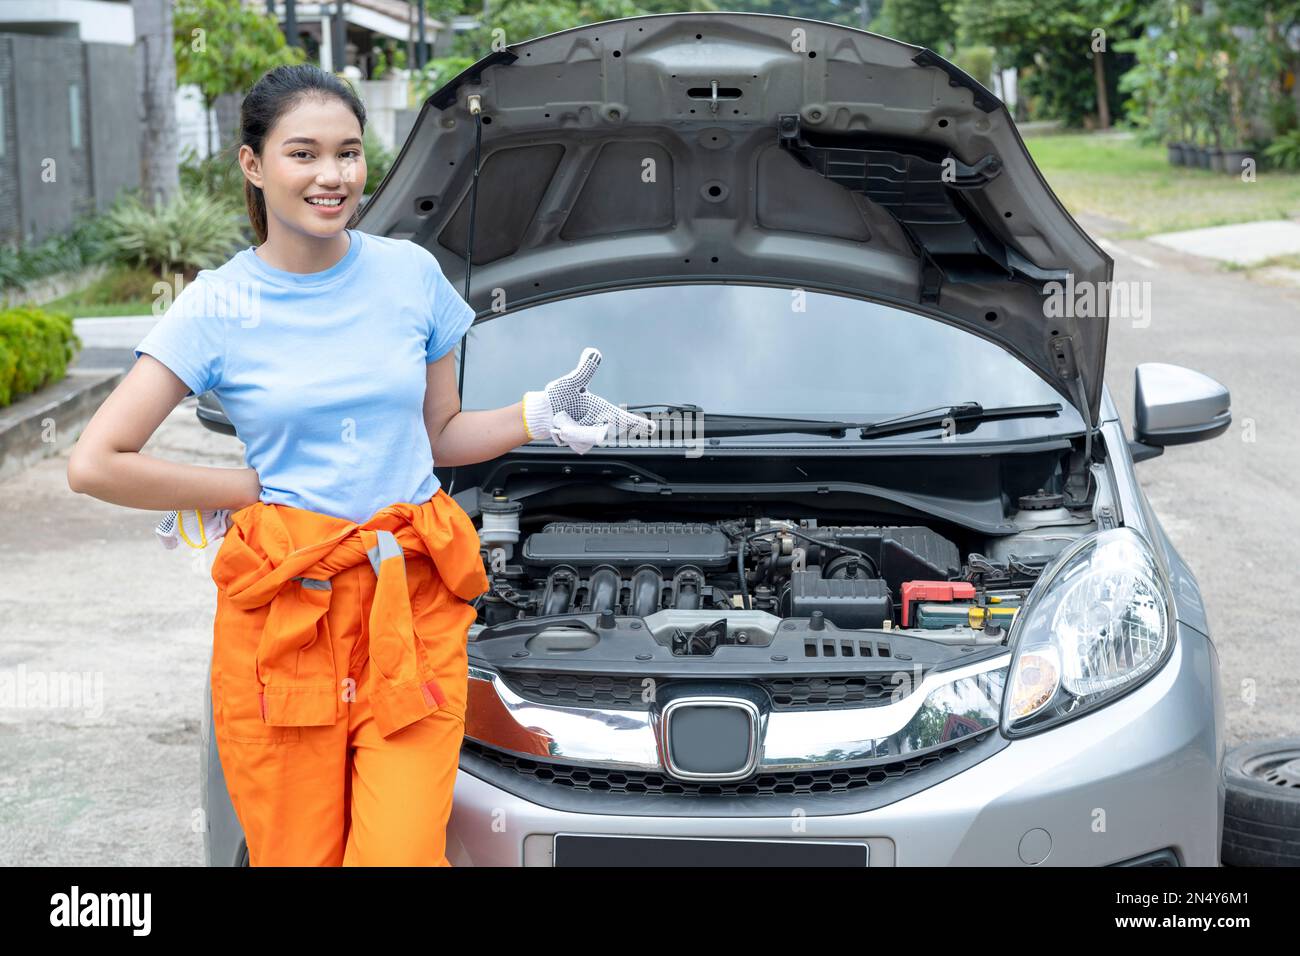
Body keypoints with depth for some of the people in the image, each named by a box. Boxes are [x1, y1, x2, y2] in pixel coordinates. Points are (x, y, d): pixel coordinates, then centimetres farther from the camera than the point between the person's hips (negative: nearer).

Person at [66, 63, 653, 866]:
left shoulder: (411, 274, 7)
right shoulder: (221, 305, -1)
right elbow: (95, 465, -6)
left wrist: (538, 418, 1)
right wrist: (259, 488, -4)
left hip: (414, 602, 2)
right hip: (281, 612, -1)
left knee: (400, 851, -8)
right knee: (296, 854, 6)